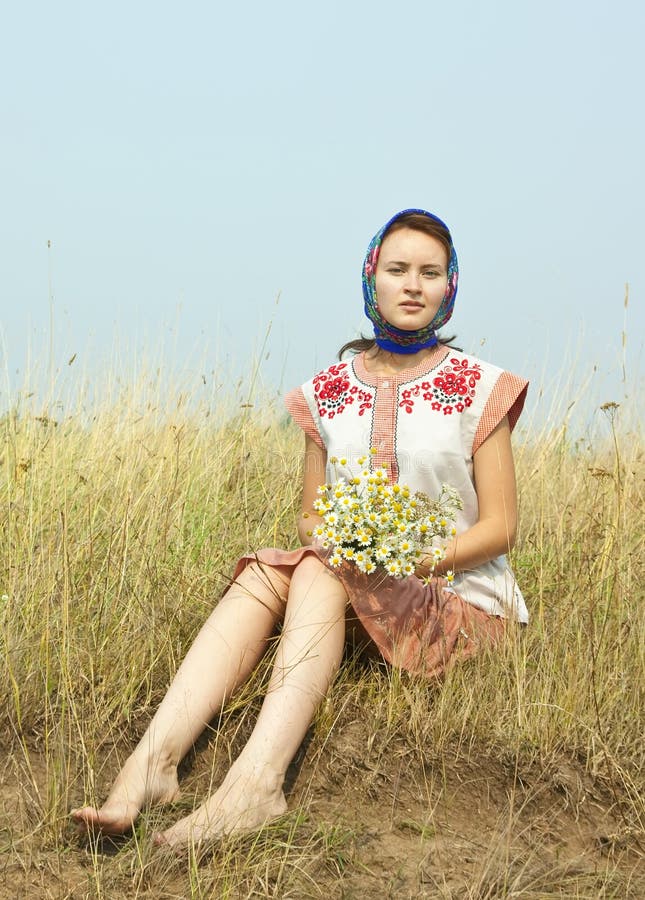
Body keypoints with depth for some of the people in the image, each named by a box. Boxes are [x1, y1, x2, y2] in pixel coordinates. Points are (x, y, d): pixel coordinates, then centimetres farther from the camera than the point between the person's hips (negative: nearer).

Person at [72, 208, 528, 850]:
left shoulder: (478, 389, 0)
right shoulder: (328, 391, 10)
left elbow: (499, 527, -2)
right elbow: (310, 516, 12)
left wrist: (423, 557, -19)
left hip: (459, 597, -3)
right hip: (344, 575, 4)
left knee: (320, 573, -32)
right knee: (261, 573, -27)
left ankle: (257, 782, -50)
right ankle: (152, 761, -44)